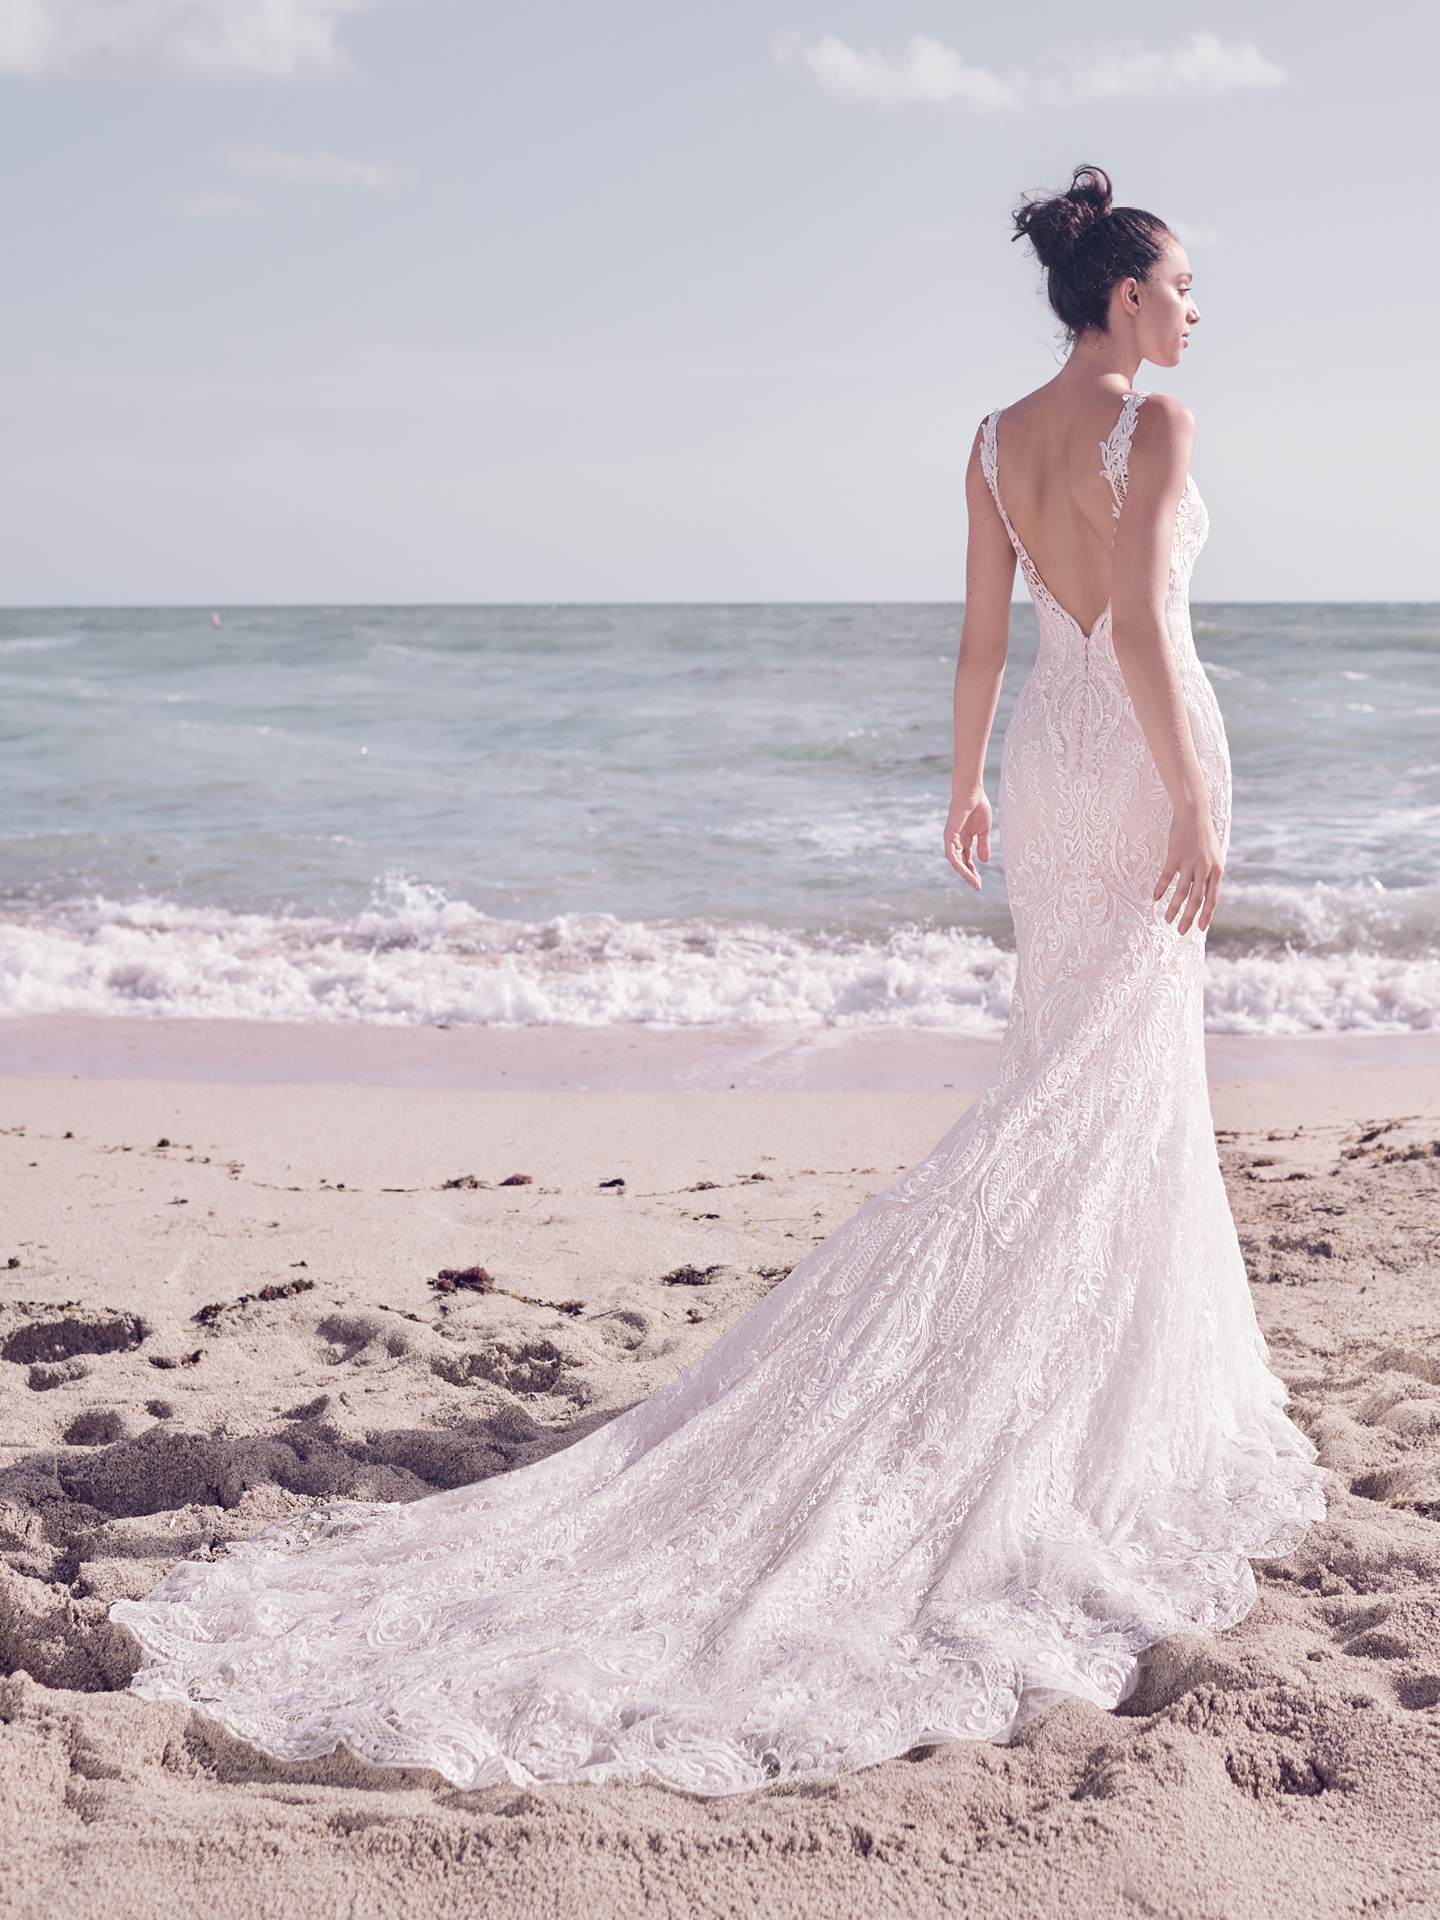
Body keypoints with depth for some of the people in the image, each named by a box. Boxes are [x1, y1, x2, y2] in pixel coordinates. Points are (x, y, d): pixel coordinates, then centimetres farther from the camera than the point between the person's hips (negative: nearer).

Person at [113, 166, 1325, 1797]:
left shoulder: (998, 438, 8)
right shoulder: (1156, 422, -13)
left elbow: (984, 632, 11)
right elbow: (1145, 625, -21)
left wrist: (968, 783, 19)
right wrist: (1195, 804, -18)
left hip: (1046, 750, 7)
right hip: (1141, 750, -7)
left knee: (1071, 1071, 14)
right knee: (1112, 1088, -2)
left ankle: (1152, 1369, 23)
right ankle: (1103, 1405, 3)